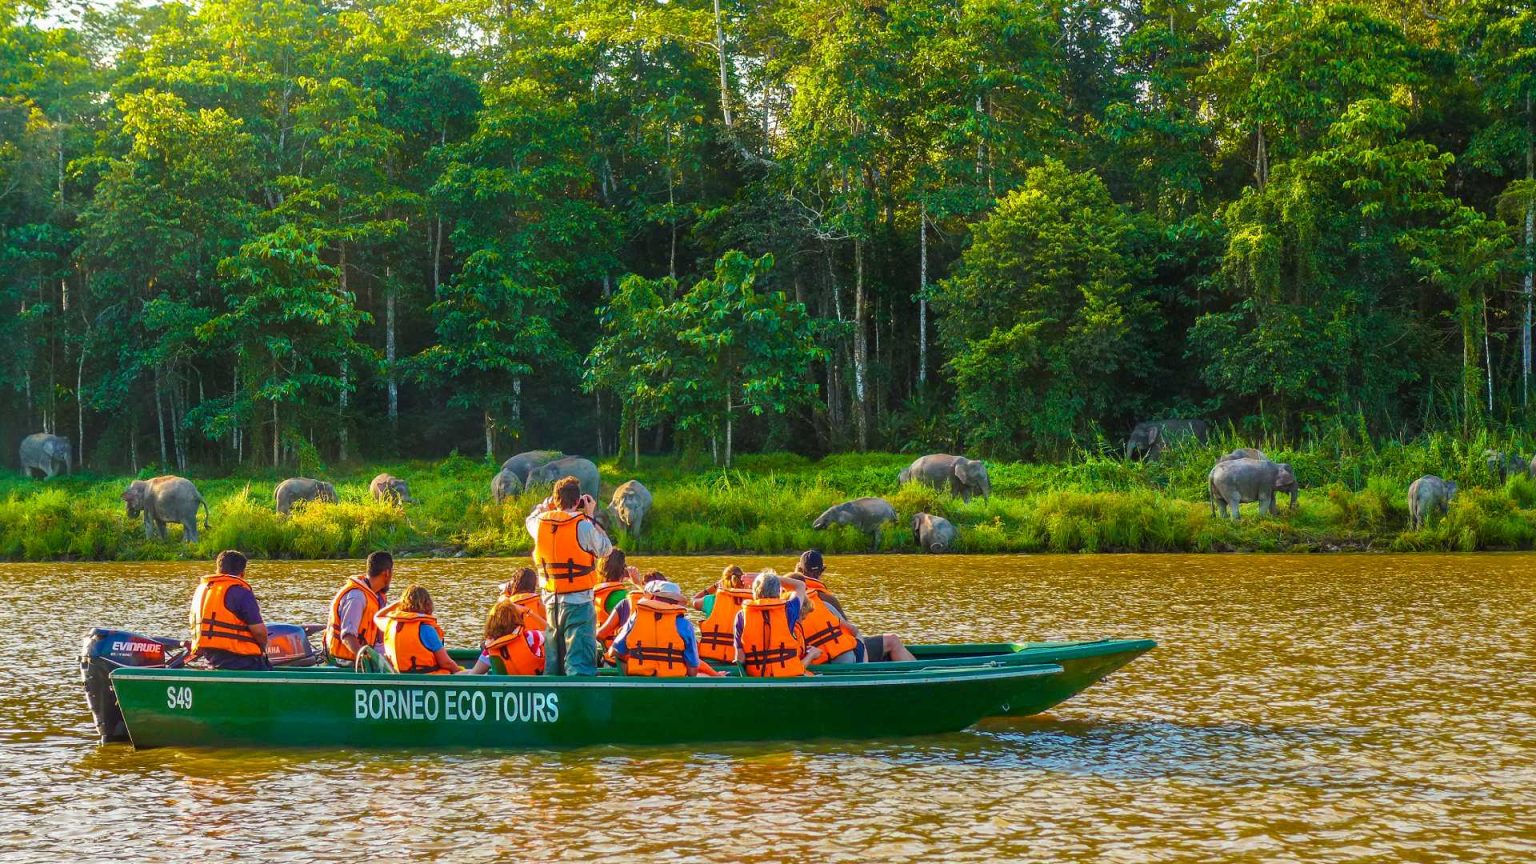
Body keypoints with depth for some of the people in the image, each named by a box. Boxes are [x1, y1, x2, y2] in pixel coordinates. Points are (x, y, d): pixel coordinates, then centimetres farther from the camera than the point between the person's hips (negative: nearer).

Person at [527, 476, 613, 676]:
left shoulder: (540, 524, 1)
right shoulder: (582, 525, -16)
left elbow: (530, 519, 25)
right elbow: (606, 549, -1)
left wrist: (549, 503, 19)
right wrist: (590, 517, 2)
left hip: (551, 602, 6)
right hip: (578, 602, -6)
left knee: (552, 664, 17)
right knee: (580, 665, -8)